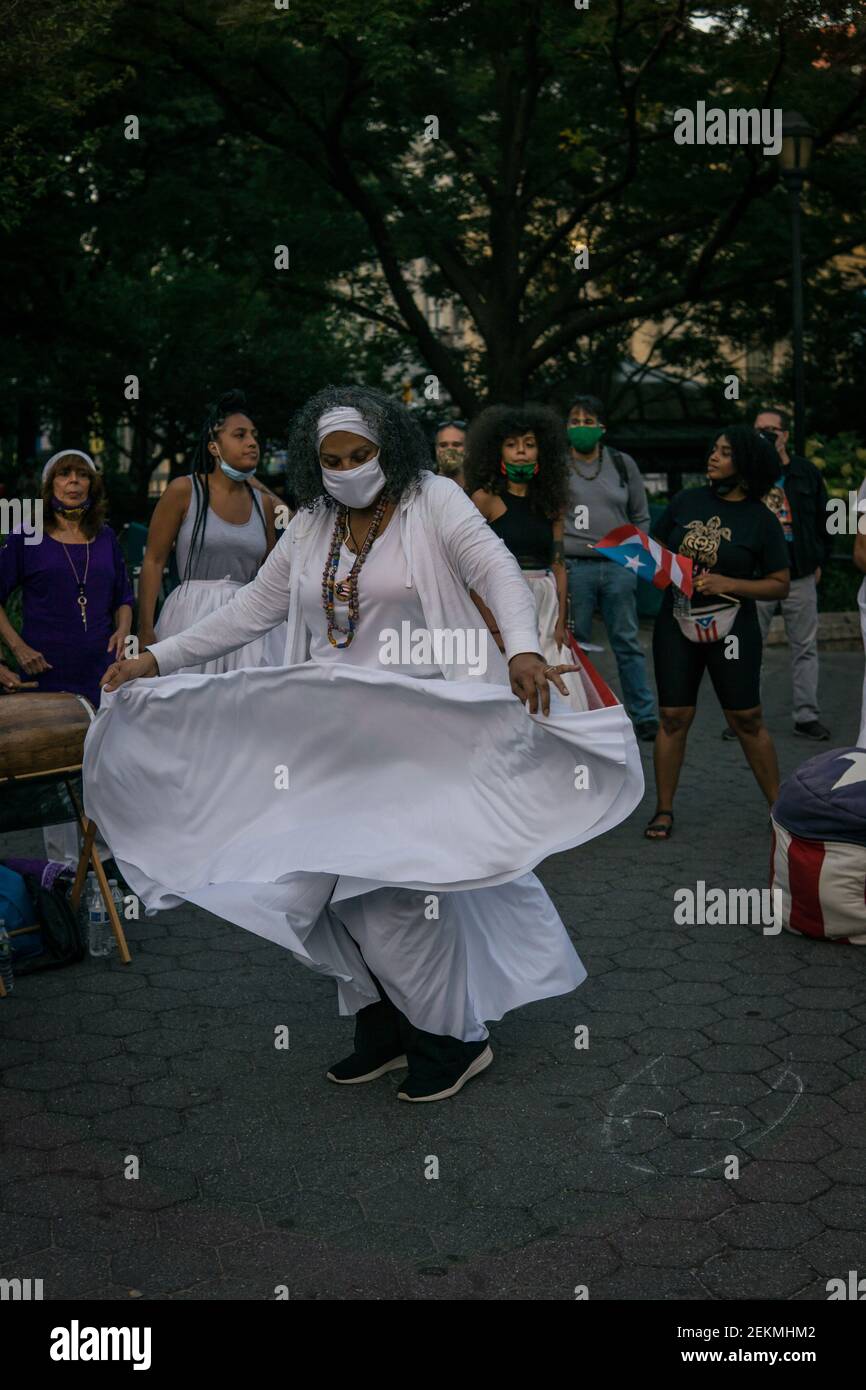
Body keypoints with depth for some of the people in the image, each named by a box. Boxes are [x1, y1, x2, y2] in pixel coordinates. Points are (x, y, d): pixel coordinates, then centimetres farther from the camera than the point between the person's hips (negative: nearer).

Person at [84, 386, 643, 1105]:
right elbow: (252, 609, 14)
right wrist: (157, 659, 9)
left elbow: (498, 572, -16)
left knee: (395, 883, -9)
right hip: (333, 735, 6)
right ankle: (384, 1026, 22)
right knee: (325, 880, 5)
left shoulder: (434, 501, -4)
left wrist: (523, 648, -36)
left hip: (419, 728, -6)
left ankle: (454, 1037, 10)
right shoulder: (309, 527, 11)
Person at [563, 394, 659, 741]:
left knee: (628, 643, 4)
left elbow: (641, 516, 17)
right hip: (573, 566, -1)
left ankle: (645, 716, 9)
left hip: (618, 566, 2)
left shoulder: (622, 464, 10)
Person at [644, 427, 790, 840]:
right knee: (674, 717, 4)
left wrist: (727, 584, -16)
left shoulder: (761, 519, -5)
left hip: (731, 630, -2)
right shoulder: (687, 501, 4)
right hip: (676, 624, 2)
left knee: (746, 719, 2)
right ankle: (663, 810, 14)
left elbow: (779, 584, -4)